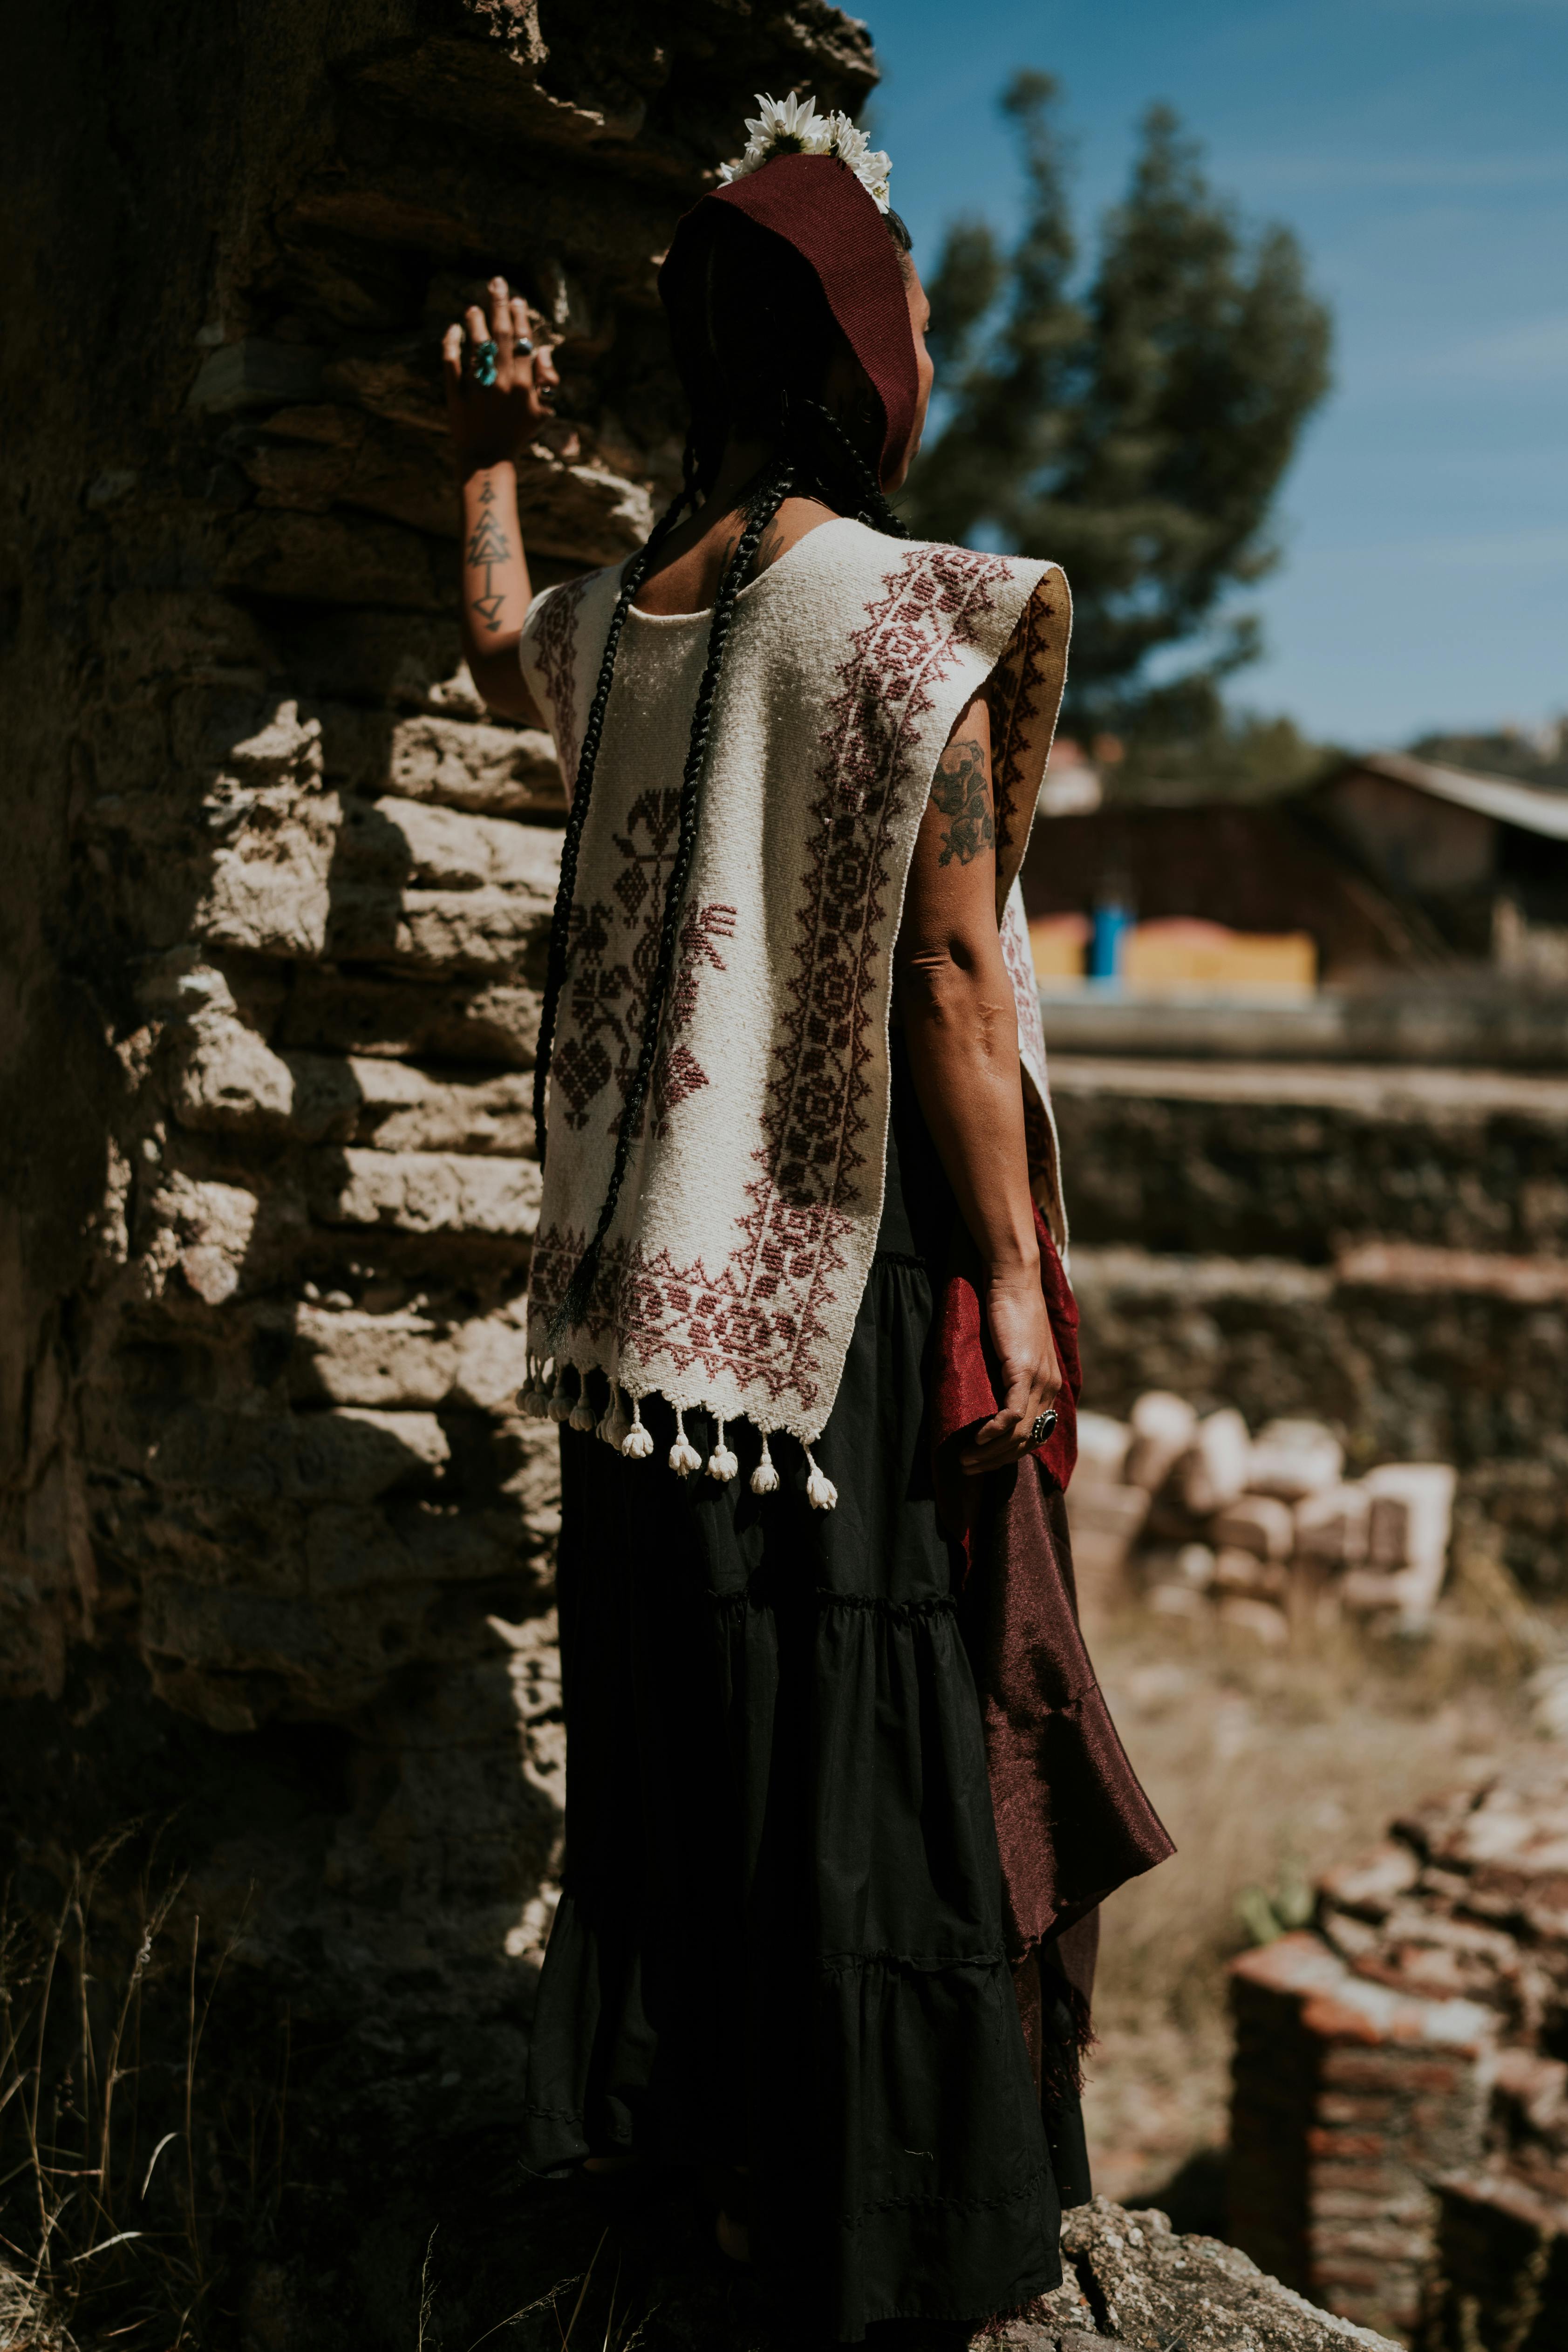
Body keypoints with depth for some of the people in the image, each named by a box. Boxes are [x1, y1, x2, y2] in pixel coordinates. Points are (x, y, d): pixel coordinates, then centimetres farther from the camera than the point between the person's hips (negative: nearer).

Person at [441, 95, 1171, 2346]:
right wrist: (1014, 1274, -13)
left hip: (663, 1272, 7)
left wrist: (492, 458, 40)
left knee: (675, 1691, 16)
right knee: (876, 1714, 4)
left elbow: (499, 648, 30)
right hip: (854, 1260, -7)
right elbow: (949, 983, -18)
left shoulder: (623, 620, 4)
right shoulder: (917, 617, -16)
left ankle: (671, 2108, 32)